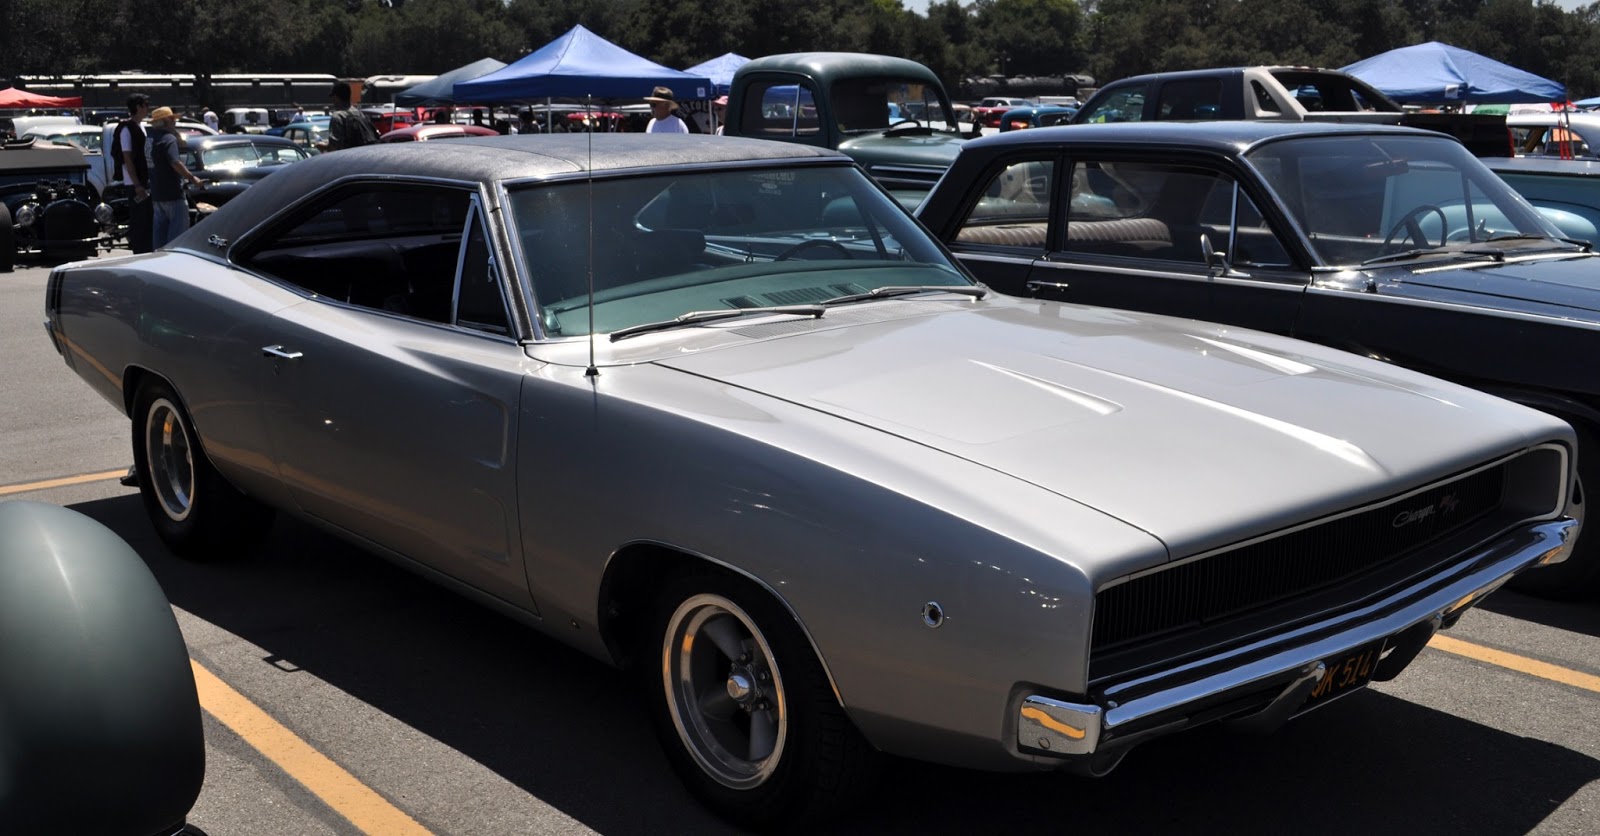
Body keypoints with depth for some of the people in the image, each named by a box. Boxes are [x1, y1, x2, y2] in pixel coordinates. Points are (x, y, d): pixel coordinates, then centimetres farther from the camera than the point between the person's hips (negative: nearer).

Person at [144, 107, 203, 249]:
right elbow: (175, 163, -26)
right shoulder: (169, 138, -16)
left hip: (156, 194, 9)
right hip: (172, 194, -9)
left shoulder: (151, 137, 11)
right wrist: (192, 178, -19)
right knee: (178, 230, -4)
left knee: (160, 229, 14)